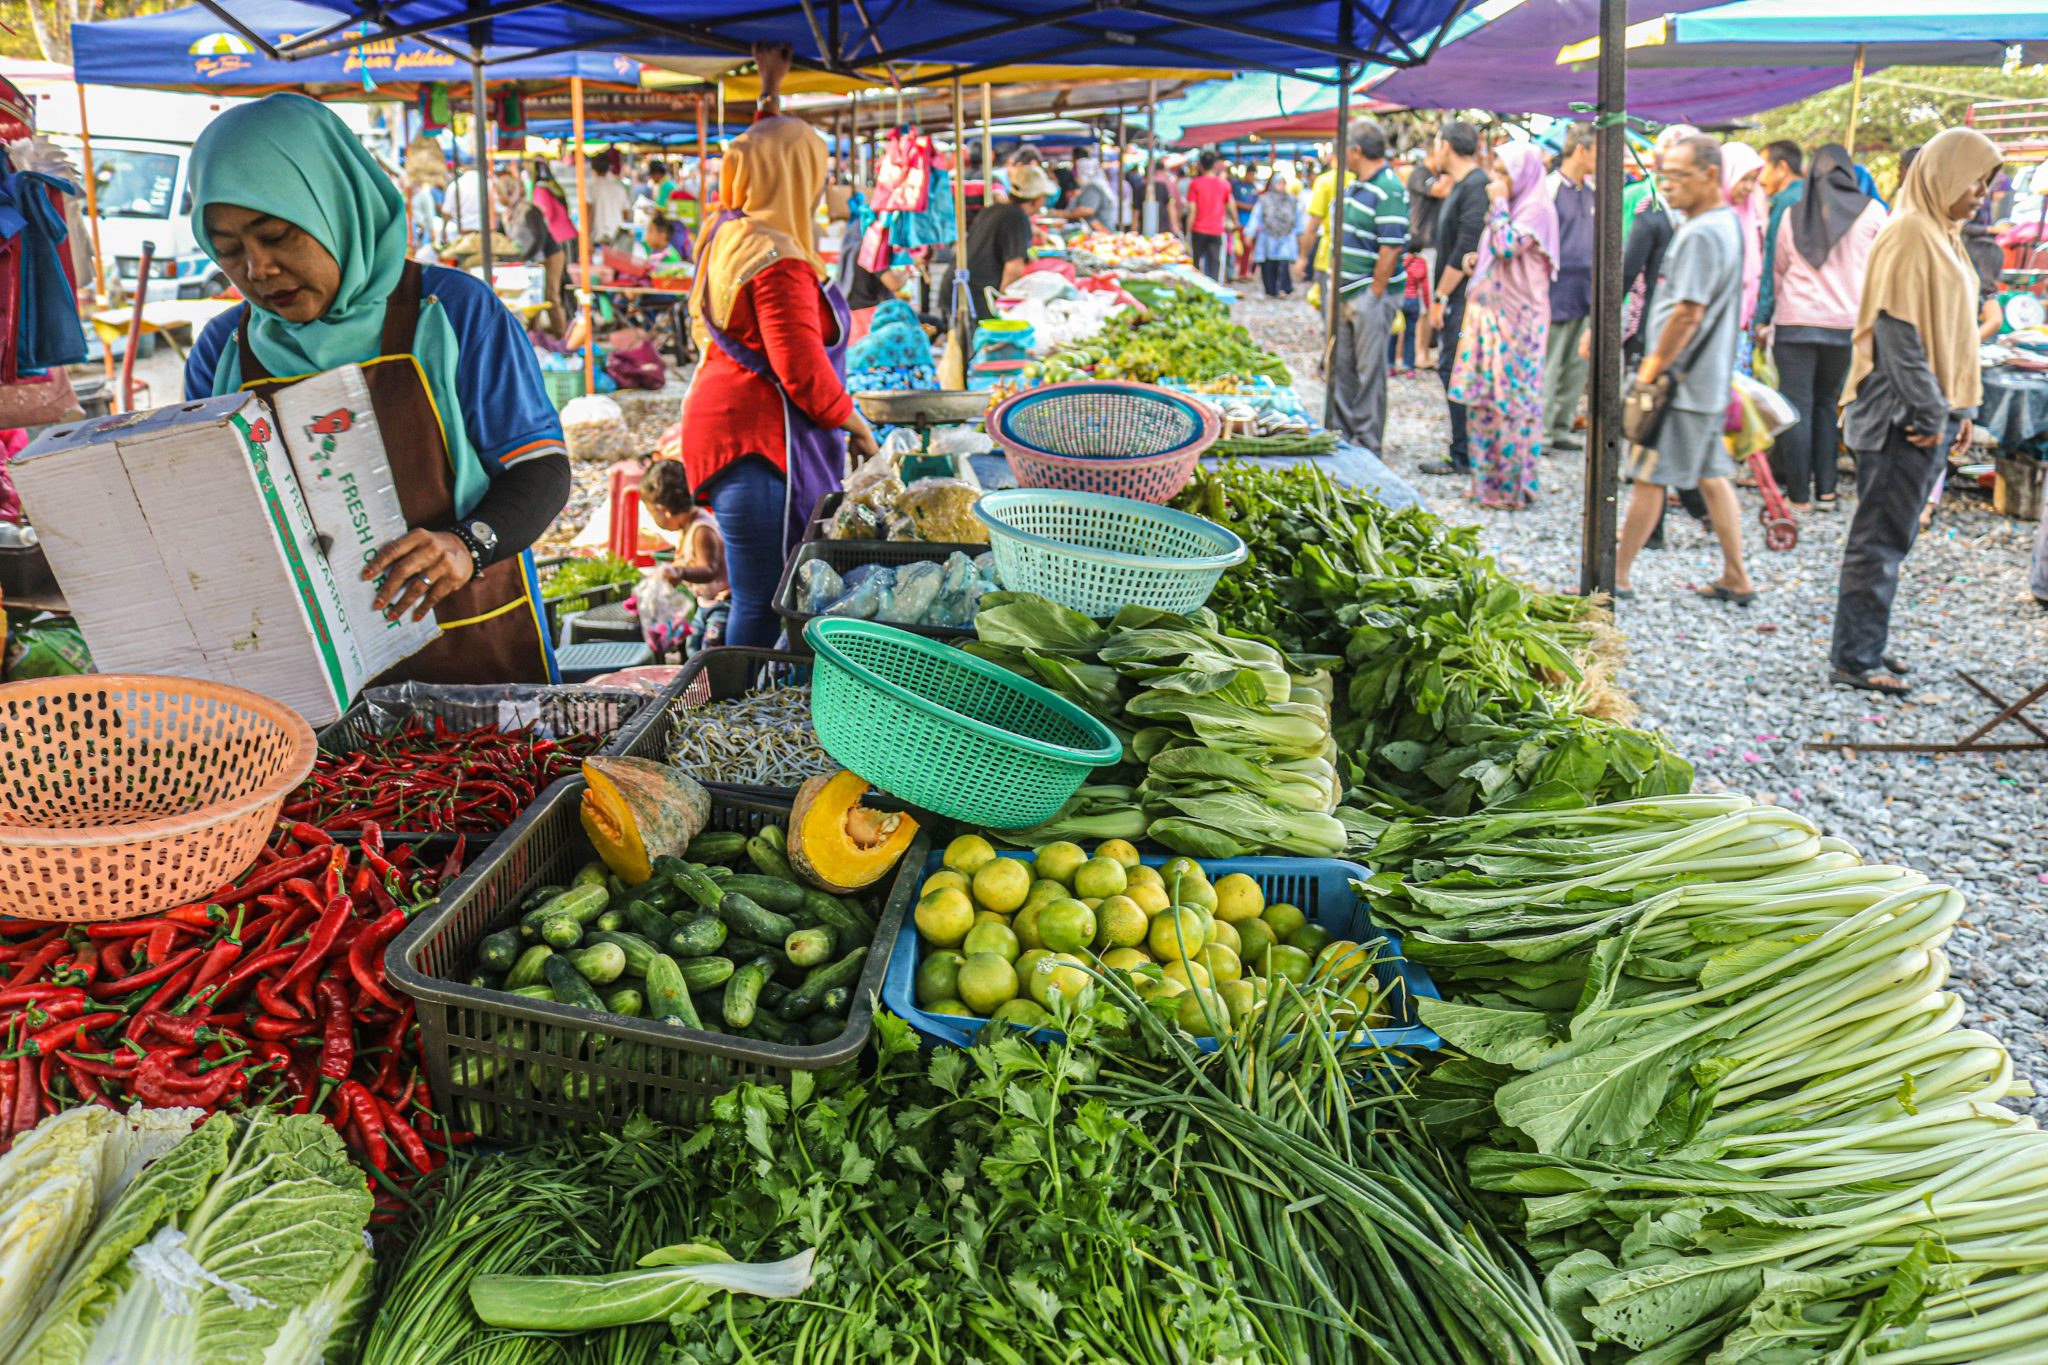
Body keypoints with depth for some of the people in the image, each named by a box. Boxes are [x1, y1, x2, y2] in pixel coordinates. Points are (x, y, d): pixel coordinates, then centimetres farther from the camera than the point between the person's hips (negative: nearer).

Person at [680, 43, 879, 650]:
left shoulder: (726, 235, 12)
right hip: (760, 442, -11)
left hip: (724, 430, 11)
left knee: (758, 598, 14)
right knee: (763, 606, -6)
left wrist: (768, 89, 45)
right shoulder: (778, 263, -18)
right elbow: (803, 371, -20)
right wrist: (852, 421, -3)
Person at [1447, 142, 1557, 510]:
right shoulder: (1511, 206, 17)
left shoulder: (1537, 209, -10)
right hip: (1490, 312, 9)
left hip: (1516, 319, -9)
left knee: (1511, 398, -5)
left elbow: (1507, 246, -22)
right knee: (1483, 396, 9)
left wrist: (1499, 204, -12)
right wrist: (1476, 261, 7)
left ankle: (1513, 486, 1)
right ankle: (1488, 478, 17)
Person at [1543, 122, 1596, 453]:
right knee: (1548, 368, -3)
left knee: (1577, 367, 10)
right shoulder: (1550, 188, -9)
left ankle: (1560, 428, 18)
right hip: (1557, 296, -7)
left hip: (1584, 296, 7)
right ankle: (1539, 433, 4)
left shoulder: (1592, 191, 13)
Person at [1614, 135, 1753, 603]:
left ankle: (1616, 576, 6)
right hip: (1711, 378, 10)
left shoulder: (1701, 234, -19)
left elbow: (1687, 313, -23)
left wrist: (1651, 370, -15)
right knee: (1712, 474, 13)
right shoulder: (1728, 222, 14)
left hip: (1683, 380, -10)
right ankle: (1736, 577, 17)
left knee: (1650, 477, -2)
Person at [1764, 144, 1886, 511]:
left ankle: (1799, 494, 1)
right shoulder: (1871, 212, 0)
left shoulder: (1793, 214, 4)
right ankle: (1825, 488, 15)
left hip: (1795, 321, -1)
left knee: (1797, 407, 2)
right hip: (1847, 323, 1)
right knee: (1827, 403, 15)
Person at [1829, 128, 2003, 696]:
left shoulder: (1941, 234, 17)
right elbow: (1898, 329, -19)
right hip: (1902, 415, -9)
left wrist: (1959, 407, 14)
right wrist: (1930, 413, -18)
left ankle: (1862, 647, 19)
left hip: (1932, 412, 9)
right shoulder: (1909, 233, -13)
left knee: (1888, 535, 12)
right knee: (1881, 536, -5)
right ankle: (1855, 660, 1)